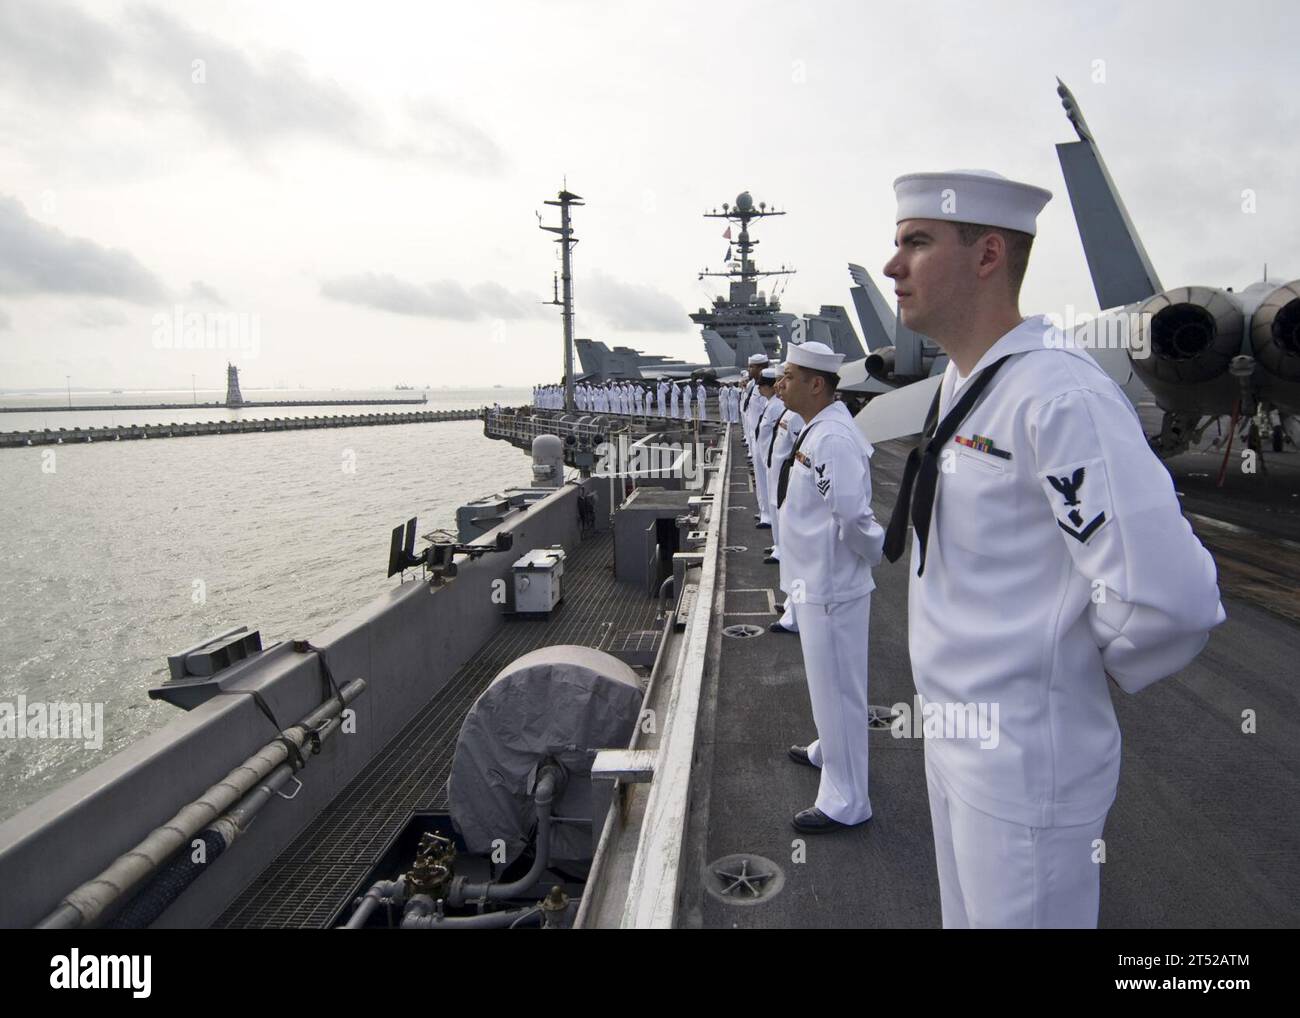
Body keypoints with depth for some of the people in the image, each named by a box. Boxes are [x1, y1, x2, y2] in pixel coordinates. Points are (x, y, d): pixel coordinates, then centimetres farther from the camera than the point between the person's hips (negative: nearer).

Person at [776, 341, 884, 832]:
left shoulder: (832, 439, -25)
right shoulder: (817, 430, 9)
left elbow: (853, 515, -30)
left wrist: (878, 548, -13)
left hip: (831, 586, -10)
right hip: (815, 580, 10)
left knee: (836, 687, 2)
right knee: (826, 682, 27)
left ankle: (845, 802, 17)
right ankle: (828, 750, 49)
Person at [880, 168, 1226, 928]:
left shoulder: (1059, 395, -24)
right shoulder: (962, 386, 6)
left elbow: (1168, 598, -31)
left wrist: (1081, 669, -12)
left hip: (1025, 761, -9)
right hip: (955, 738, 9)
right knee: (966, 914, 25)